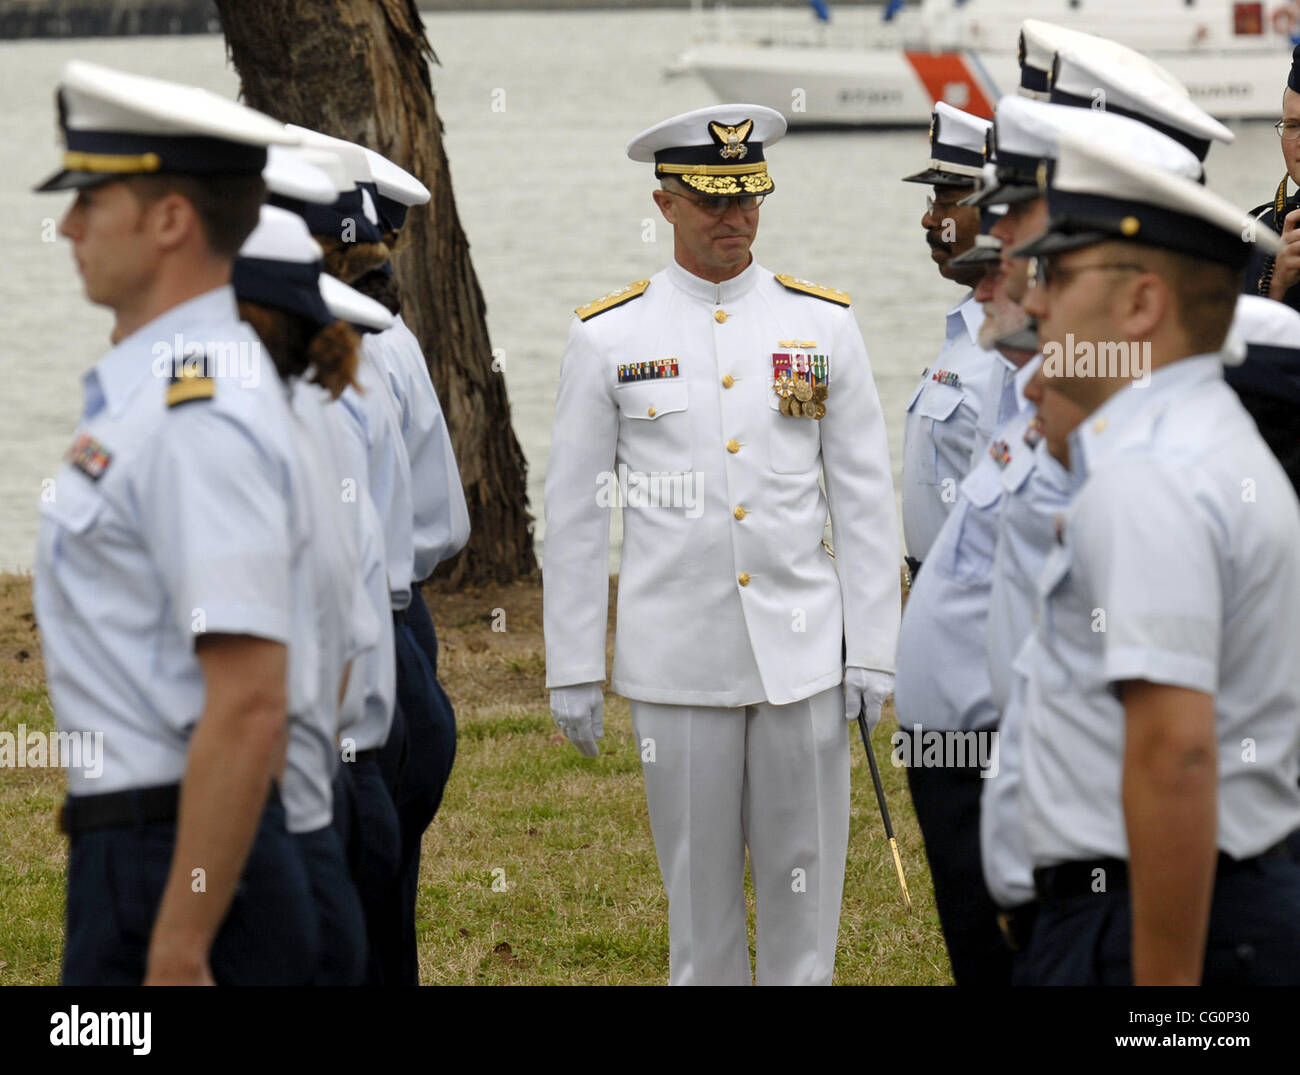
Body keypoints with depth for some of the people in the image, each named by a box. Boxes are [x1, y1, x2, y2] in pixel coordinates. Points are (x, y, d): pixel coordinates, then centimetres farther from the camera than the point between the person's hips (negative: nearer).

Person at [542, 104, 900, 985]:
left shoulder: (823, 324, 4)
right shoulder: (609, 338, 0)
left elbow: (866, 504, 5)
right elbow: (575, 516, 3)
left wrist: (872, 651, 0)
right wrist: (573, 672, 1)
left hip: (804, 655, 1)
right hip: (677, 664, -1)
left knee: (805, 881, 4)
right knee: (700, 885, 6)